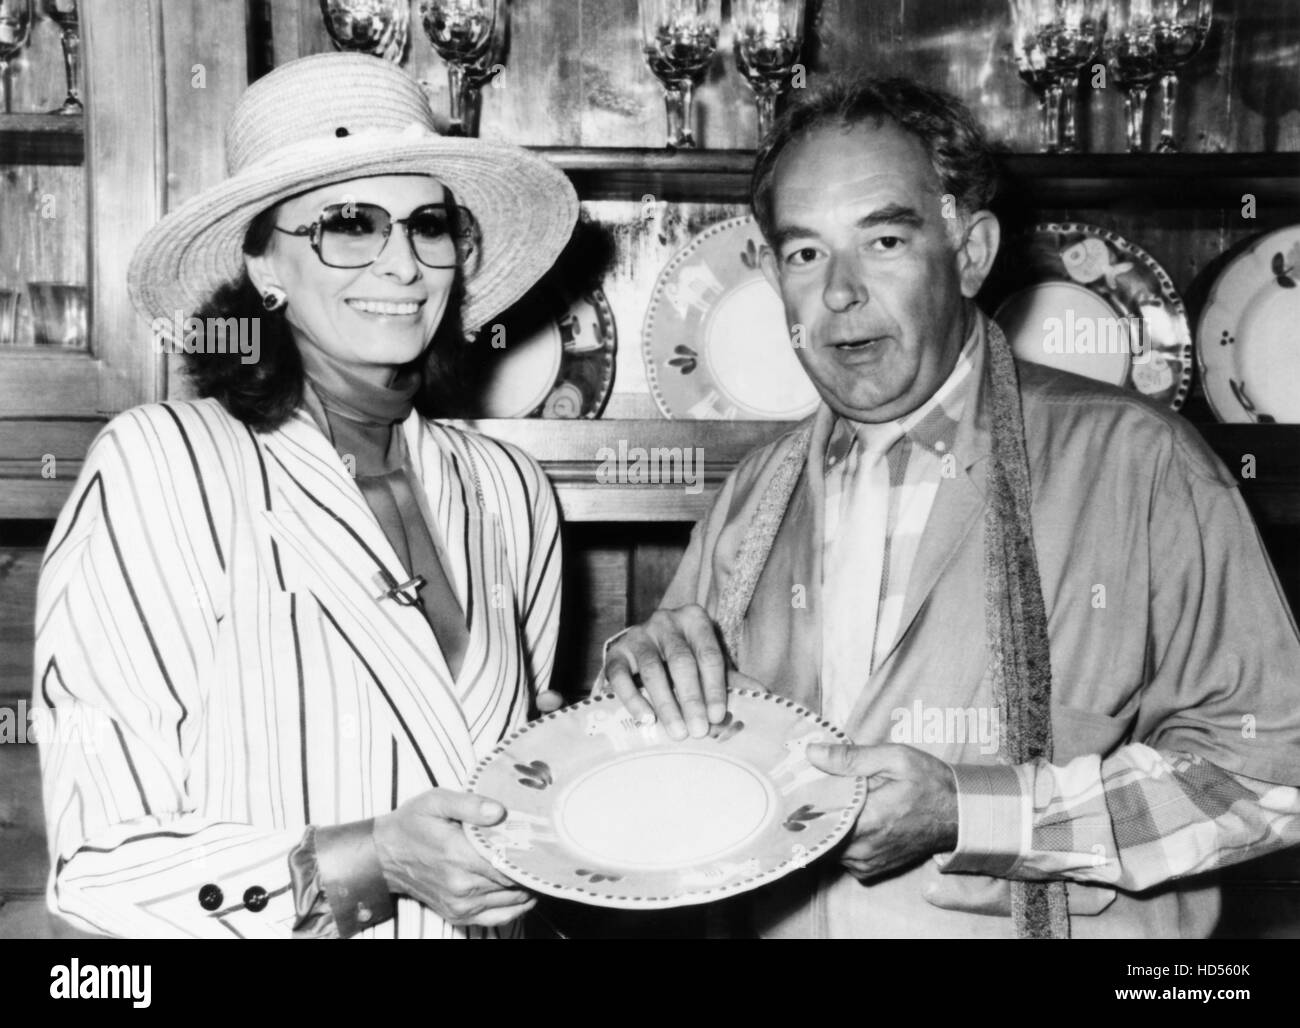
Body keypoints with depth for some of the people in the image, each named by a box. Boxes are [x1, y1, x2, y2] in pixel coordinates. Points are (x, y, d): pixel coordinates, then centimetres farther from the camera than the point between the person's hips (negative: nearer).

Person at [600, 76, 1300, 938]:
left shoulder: (1137, 462, -8)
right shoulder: (757, 495, 6)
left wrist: (968, 812, -16)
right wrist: (646, 683, -7)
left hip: (1057, 919, -3)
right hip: (778, 918, 4)